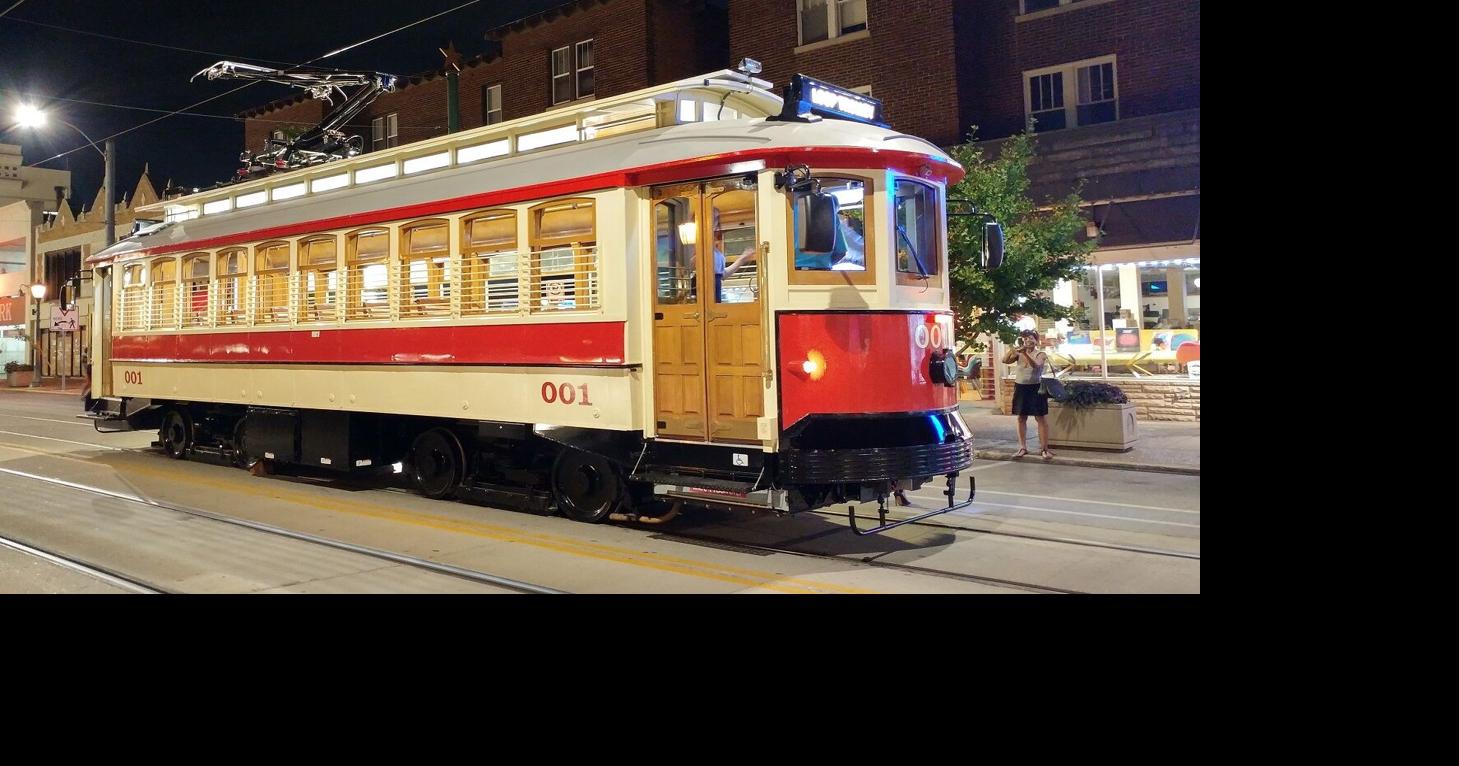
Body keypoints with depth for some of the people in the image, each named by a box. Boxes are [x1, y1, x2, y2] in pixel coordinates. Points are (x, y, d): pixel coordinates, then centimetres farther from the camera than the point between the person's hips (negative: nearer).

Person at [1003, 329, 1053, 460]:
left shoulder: (1041, 354, -4)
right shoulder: (1018, 354, 5)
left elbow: (1035, 365, -24)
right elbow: (1005, 360, -8)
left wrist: (1025, 353, -36)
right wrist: (1012, 350, -25)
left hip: (1036, 388, -3)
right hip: (1020, 388, 4)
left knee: (1041, 418, -3)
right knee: (1021, 418, 8)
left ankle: (1044, 448, 1)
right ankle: (1023, 447, 17)